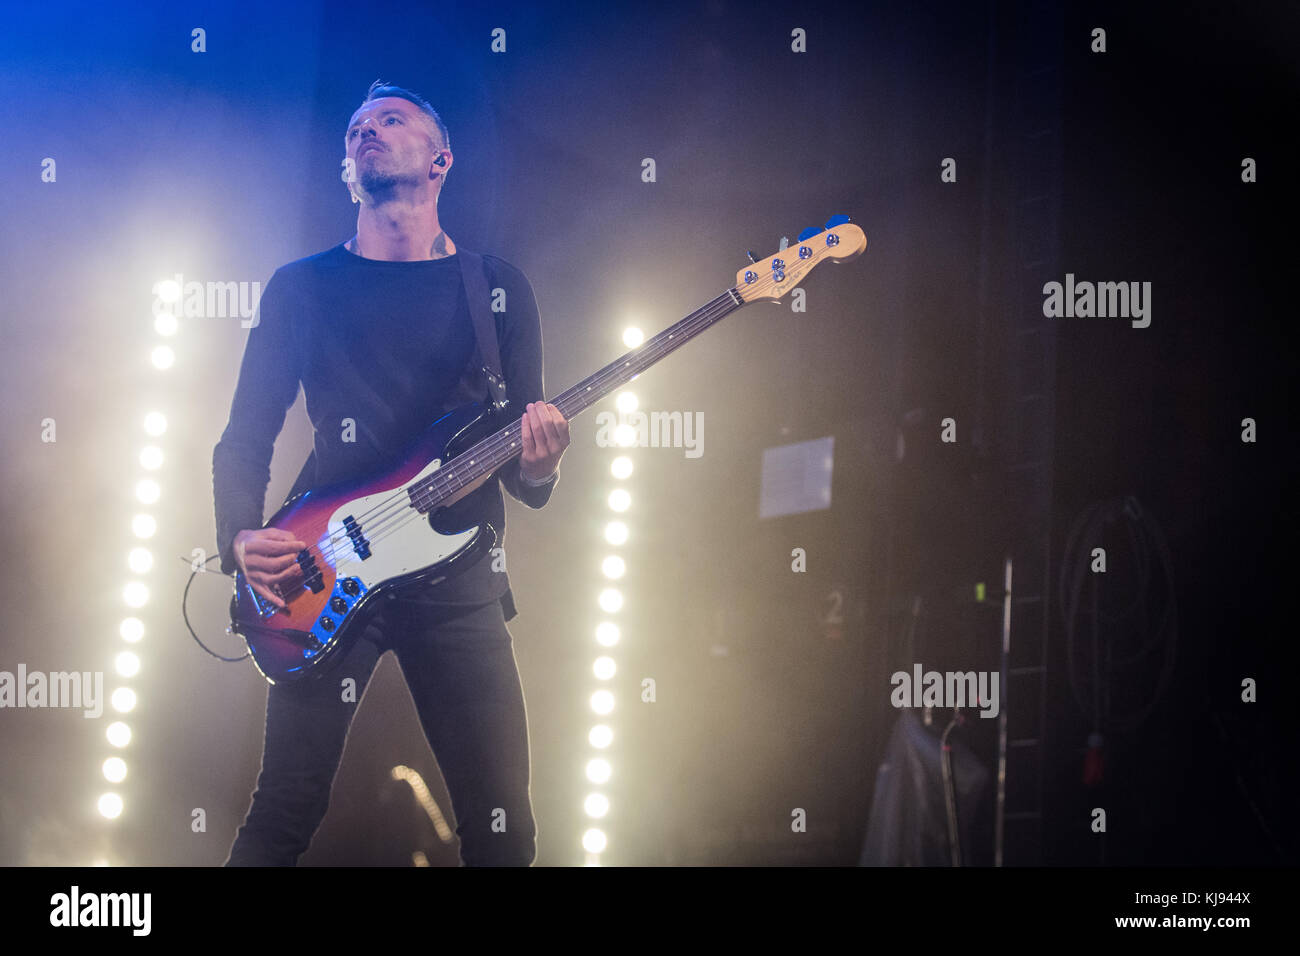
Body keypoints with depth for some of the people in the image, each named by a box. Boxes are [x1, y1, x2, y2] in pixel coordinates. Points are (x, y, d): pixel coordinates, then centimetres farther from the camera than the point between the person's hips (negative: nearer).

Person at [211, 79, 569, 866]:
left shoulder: (497, 289, 9)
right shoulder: (304, 288, 9)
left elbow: (525, 480, 8)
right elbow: (245, 438, 9)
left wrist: (537, 466, -15)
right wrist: (241, 535, -9)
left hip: (459, 579, 1)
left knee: (503, 831, -1)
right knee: (285, 814, -5)